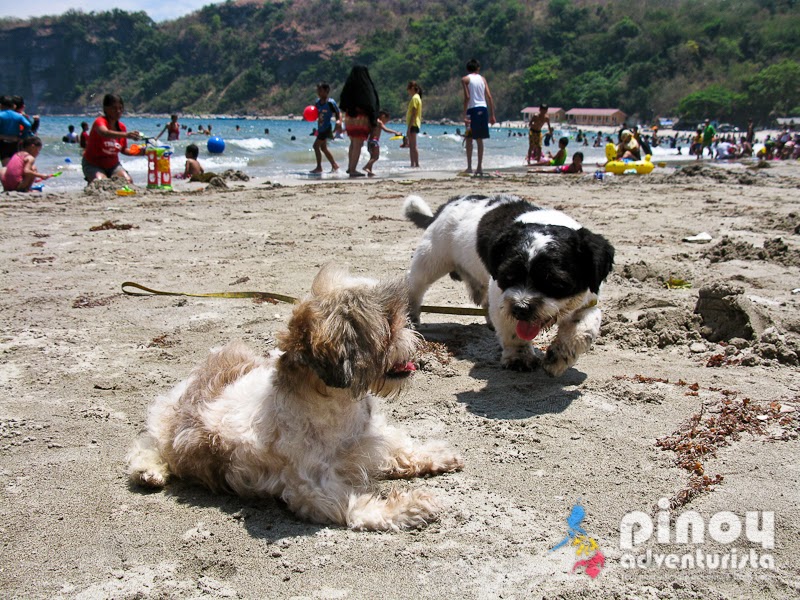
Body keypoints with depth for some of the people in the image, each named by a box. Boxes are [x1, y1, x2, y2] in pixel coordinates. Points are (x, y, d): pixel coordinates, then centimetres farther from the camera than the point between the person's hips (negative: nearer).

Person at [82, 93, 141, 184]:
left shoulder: (122, 127, -1)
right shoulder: (100, 121, -19)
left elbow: (123, 149, 9)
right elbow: (105, 133, -44)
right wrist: (126, 135, -62)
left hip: (113, 165, 5)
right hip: (93, 164, -5)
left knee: (128, 182, -19)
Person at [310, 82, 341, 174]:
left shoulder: (330, 102, -14)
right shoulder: (317, 102, 7)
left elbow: (338, 113, -11)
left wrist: (339, 121, -29)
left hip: (326, 128, -9)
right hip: (320, 129, 9)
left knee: (316, 145, -12)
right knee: (323, 148, 17)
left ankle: (319, 167, -3)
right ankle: (334, 165, 28)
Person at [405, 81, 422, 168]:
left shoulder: (415, 98, -12)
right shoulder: (416, 97, 18)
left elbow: (413, 114, -19)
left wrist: (409, 127, -21)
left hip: (413, 125, -10)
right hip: (413, 125, 10)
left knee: (413, 146, -10)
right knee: (411, 146, 12)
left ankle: (417, 164, -11)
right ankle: (412, 164, 15)